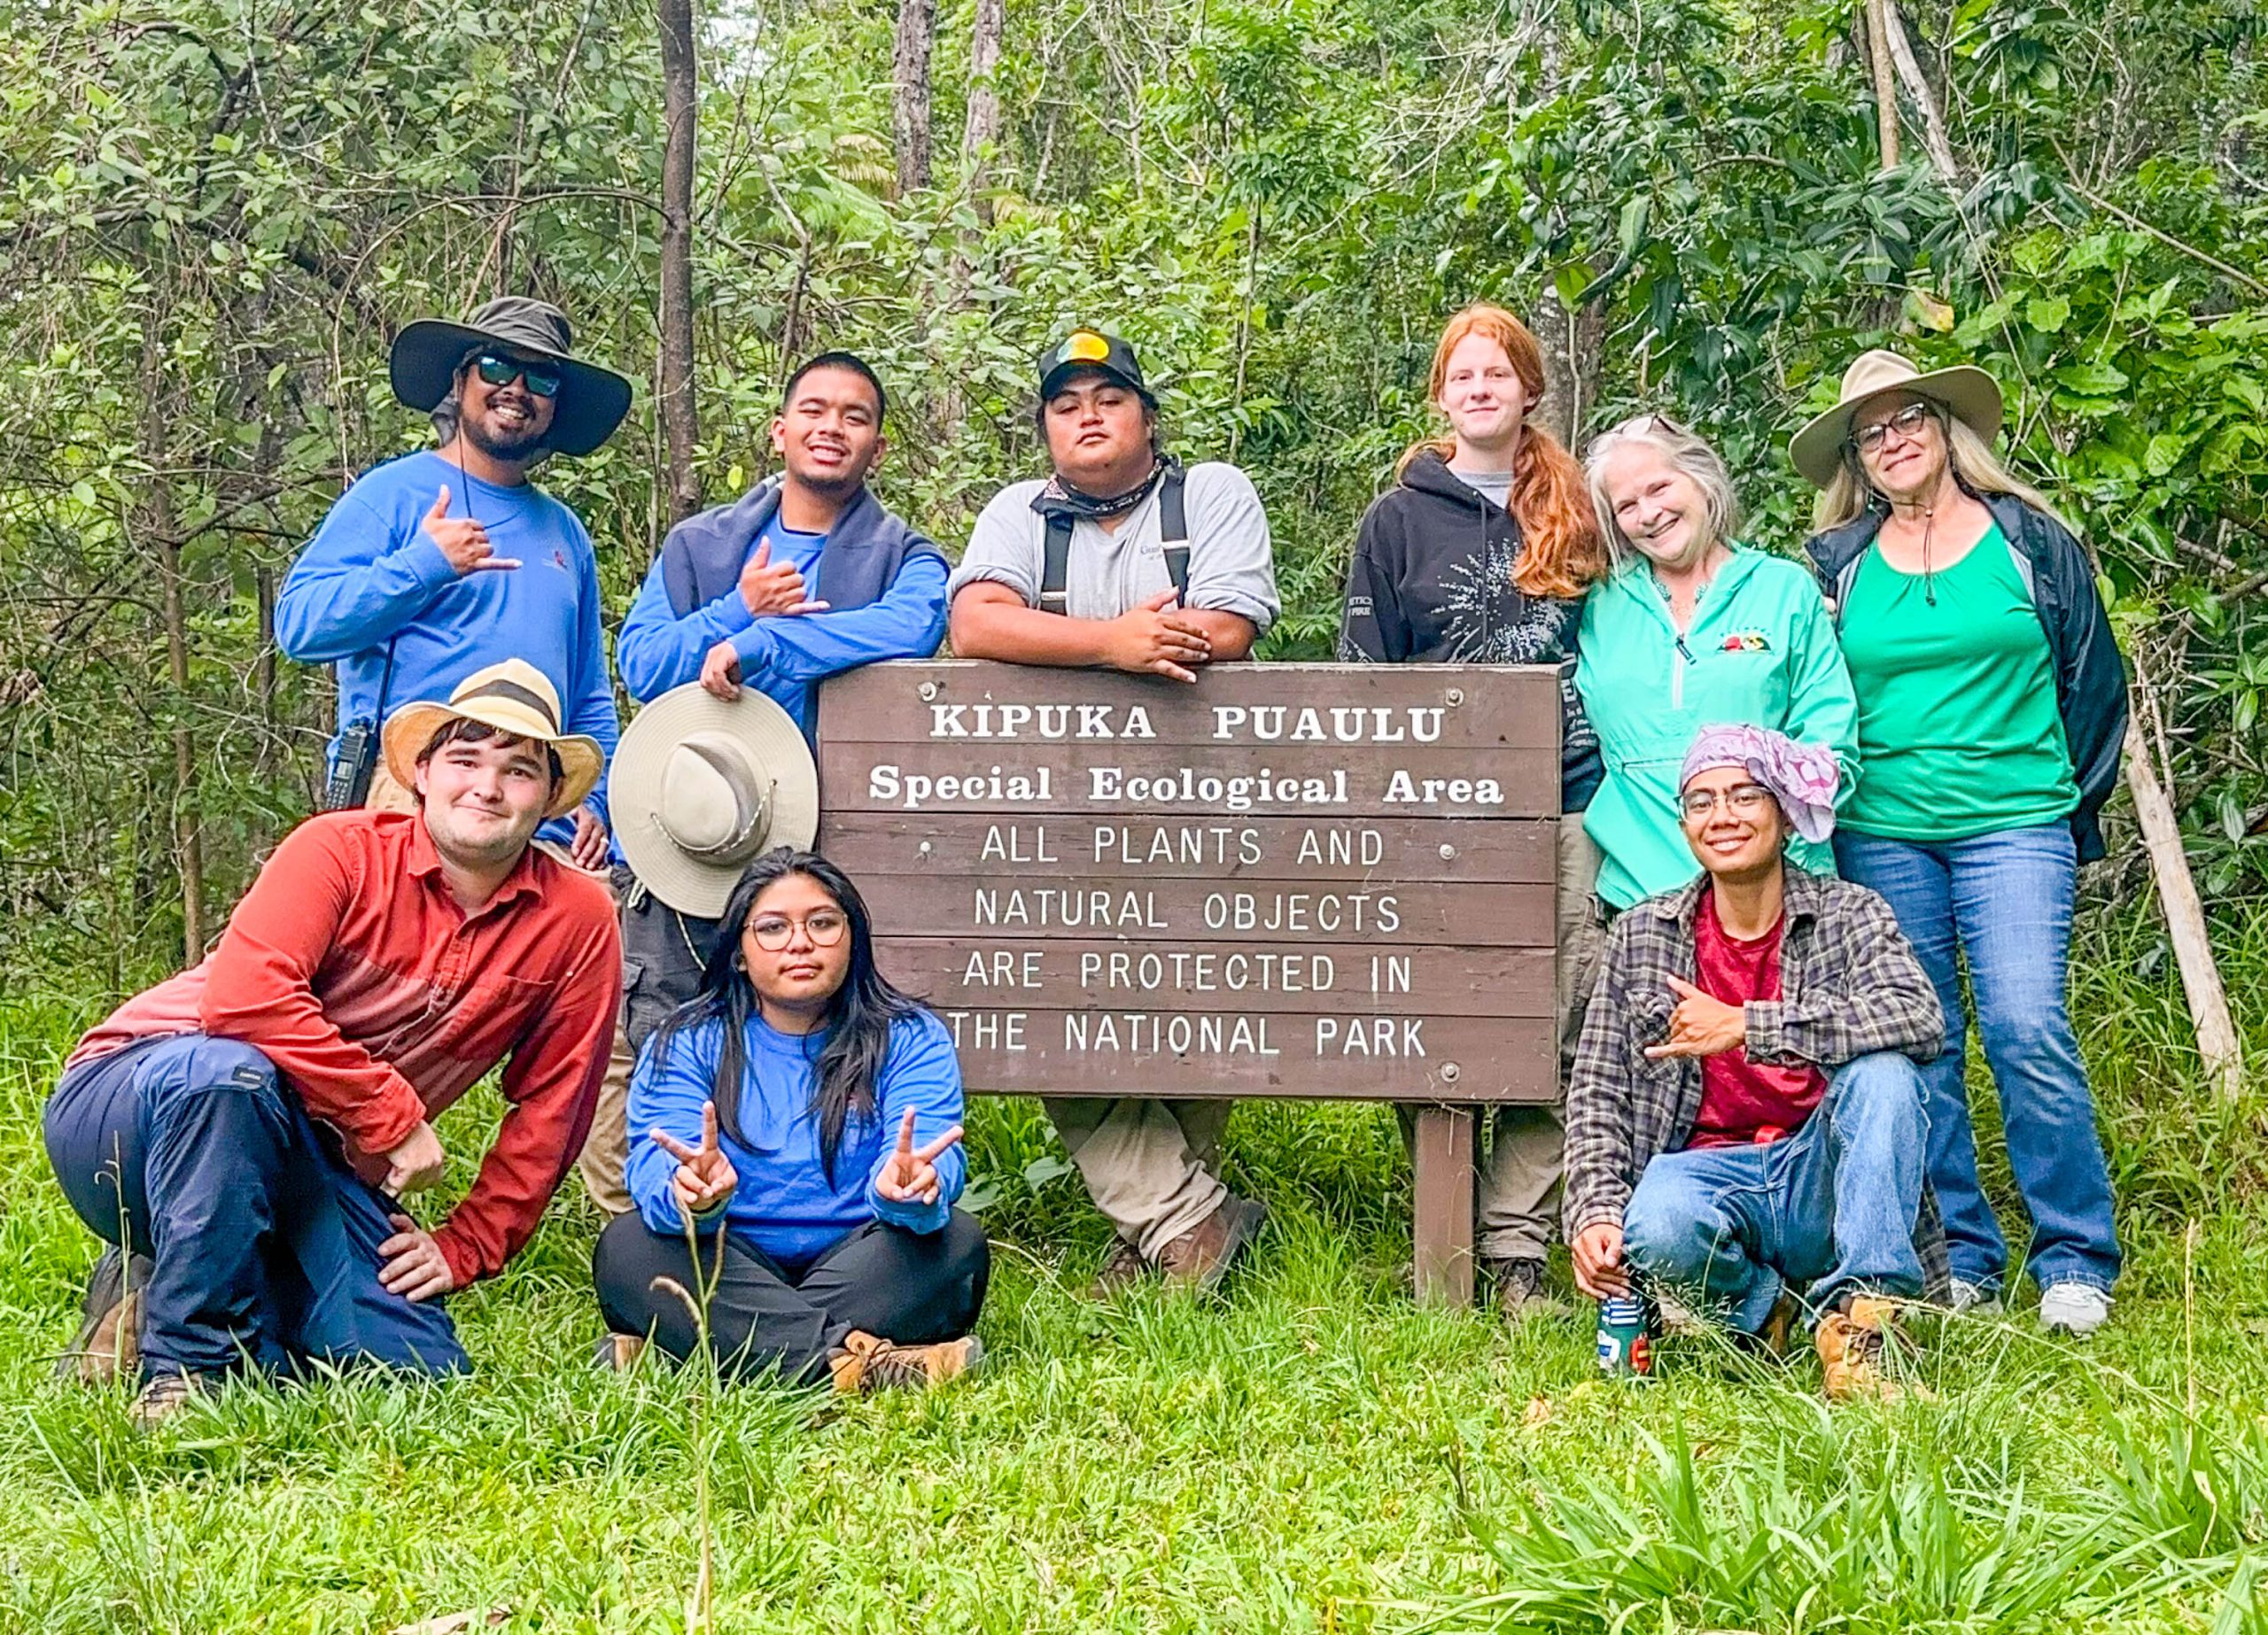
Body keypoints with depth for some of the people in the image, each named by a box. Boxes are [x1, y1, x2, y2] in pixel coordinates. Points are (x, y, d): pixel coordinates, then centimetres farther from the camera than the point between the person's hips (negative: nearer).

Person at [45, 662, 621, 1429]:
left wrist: (463, 1249, 0)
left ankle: (186, 1298, 7)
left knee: (419, 1373, -13)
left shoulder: (577, 920, -2)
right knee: (230, 1070, -40)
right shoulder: (343, 849, -14)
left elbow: (550, 1106, 4)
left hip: (305, 1168, 5)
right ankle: (182, 1364, -22)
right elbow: (244, 996, -29)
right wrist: (391, 1116, -25)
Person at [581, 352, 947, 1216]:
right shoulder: (698, 545, 17)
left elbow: (913, 626, -16)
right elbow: (641, 662, 5)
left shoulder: (904, 556, 8)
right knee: (638, 1051, -2)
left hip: (821, 847, -2)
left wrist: (756, 648, -17)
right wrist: (741, 610, -9)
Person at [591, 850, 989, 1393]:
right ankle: (853, 1358, -41)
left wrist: (904, 1190, -39)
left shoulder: (911, 1040, 4)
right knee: (626, 1245, -26)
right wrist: (693, 1194, -37)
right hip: (730, 1274, 0)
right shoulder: (686, 1043, 5)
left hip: (857, 1268, 0)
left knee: (957, 1240, -26)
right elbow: (656, 1164, -11)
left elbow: (937, 1159, -13)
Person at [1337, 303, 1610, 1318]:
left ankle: (1518, 1245, 0)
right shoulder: (1398, 522, 11)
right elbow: (1363, 680, 9)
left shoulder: (1576, 513, 15)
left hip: (1566, 802, 1)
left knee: (1560, 1027, -4)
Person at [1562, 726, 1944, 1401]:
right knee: (1657, 1230, -35)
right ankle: (1769, 1313, -3)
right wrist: (1595, 1213, -12)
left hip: (1822, 1176, 0)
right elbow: (1596, 1094, 6)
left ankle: (1858, 1323, -28)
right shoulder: (1642, 937, 7)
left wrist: (1745, 1027, -24)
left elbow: (1921, 1019, -20)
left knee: (1881, 1073, -29)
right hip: (1708, 1173, 0)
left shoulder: (1848, 915, 1)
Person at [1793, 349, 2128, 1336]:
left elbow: (2092, 678, 10)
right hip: (1881, 835, 2)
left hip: (2013, 823, -2)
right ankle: (1959, 1256, 12)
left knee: (2028, 1027, -13)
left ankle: (2074, 1261, -3)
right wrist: (1822, 808, 10)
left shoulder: (2031, 540, 5)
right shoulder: (1837, 563, 9)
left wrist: (2073, 805, 9)